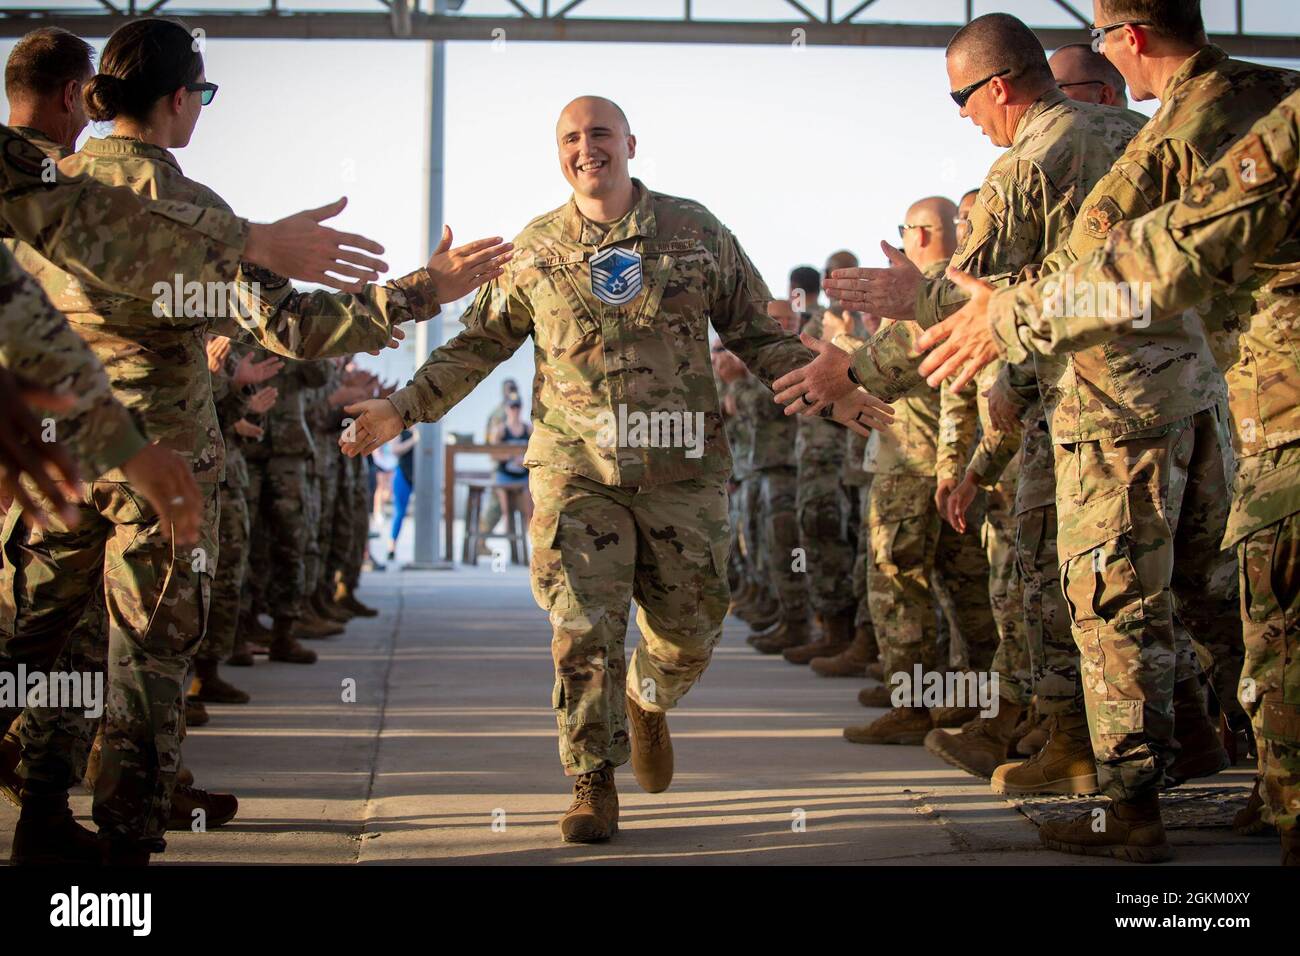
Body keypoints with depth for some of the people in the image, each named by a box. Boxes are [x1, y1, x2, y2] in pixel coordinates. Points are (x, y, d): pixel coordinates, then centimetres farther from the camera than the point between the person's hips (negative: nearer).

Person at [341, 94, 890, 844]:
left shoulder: (696, 233, 4)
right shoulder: (535, 249, 5)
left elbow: (759, 337, 8)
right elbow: (478, 345, 13)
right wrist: (403, 410, 5)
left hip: (683, 473, 1)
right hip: (577, 471, 0)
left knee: (688, 636, 7)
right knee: (584, 635, -6)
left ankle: (647, 703, 41)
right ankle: (594, 786, 9)